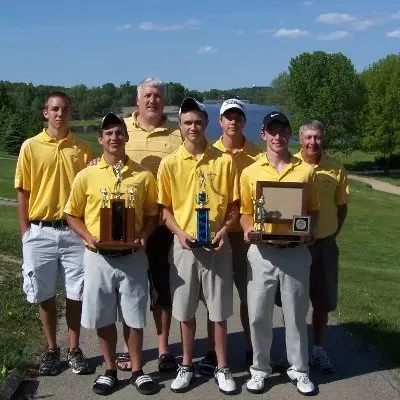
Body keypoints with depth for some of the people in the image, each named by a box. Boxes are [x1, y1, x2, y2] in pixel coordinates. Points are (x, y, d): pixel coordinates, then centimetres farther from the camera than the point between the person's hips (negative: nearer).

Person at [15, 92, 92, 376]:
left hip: (75, 231, 0)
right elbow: (23, 193, 2)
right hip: (41, 231, 0)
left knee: (75, 294, 6)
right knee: (44, 294, 8)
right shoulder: (30, 147, 1)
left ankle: (75, 350, 20)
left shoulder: (83, 149, 3)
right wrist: (25, 232, -1)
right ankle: (52, 350, 23)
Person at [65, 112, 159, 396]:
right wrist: (88, 237, -11)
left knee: (134, 317, 7)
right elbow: (73, 215, 6)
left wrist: (144, 237, -10)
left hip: (132, 257, 0)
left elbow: (152, 214, 8)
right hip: (99, 257, 0)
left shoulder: (143, 175, 0)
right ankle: (110, 370, 25)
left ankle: (137, 370, 23)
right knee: (103, 318, 9)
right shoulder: (86, 176, -1)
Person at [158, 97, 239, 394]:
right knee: (185, 310, 10)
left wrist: (223, 231, -12)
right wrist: (179, 233, -12)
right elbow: (164, 208, 4)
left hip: (217, 245, -1)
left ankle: (222, 368, 20)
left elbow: (234, 205, 3)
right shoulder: (169, 164, 0)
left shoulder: (225, 161, -1)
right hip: (184, 246, 1)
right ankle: (187, 366, 25)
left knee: (219, 311, 6)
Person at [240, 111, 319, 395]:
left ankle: (299, 369, 25)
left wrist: (310, 230, -11)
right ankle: (260, 368, 23)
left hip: (296, 252, 0)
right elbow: (245, 211, 9)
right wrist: (248, 229, -11)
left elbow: (314, 210, 8)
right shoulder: (250, 172, 3)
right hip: (262, 252, 0)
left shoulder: (306, 171, 2)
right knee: (258, 315, 6)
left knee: (296, 314, 9)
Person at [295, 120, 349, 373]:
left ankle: (318, 349, 28)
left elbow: (342, 205, 8)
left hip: (325, 243, 2)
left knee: (323, 300, 12)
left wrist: (332, 234, 1)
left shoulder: (336, 168, -1)